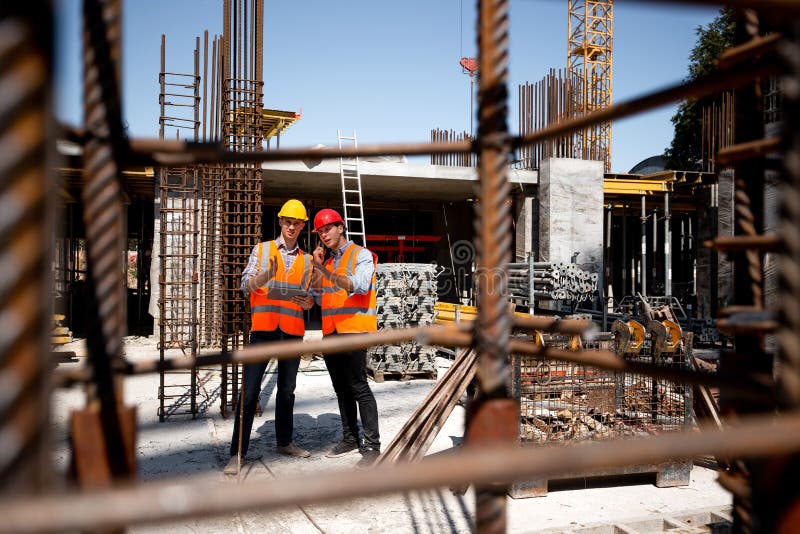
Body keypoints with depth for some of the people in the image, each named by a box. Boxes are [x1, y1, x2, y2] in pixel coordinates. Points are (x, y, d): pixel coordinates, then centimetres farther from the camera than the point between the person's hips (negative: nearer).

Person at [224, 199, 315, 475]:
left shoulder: (306, 260, 13)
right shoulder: (262, 249, 5)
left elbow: (310, 295, 15)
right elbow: (246, 284, -6)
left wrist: (308, 302, -9)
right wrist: (267, 275, -26)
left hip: (292, 331, 3)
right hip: (263, 328, -3)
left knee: (287, 390, 14)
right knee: (249, 391, -5)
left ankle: (284, 442, 28)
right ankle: (237, 453, 0)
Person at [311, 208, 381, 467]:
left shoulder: (361, 255, -1)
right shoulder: (328, 262, 19)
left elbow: (360, 285, -20)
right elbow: (318, 298, 14)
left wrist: (326, 271, -28)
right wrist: (317, 269, 4)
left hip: (354, 329, -7)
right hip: (331, 332, 7)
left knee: (358, 386, -10)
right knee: (341, 388, 10)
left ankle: (372, 445, -7)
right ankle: (350, 438, 18)